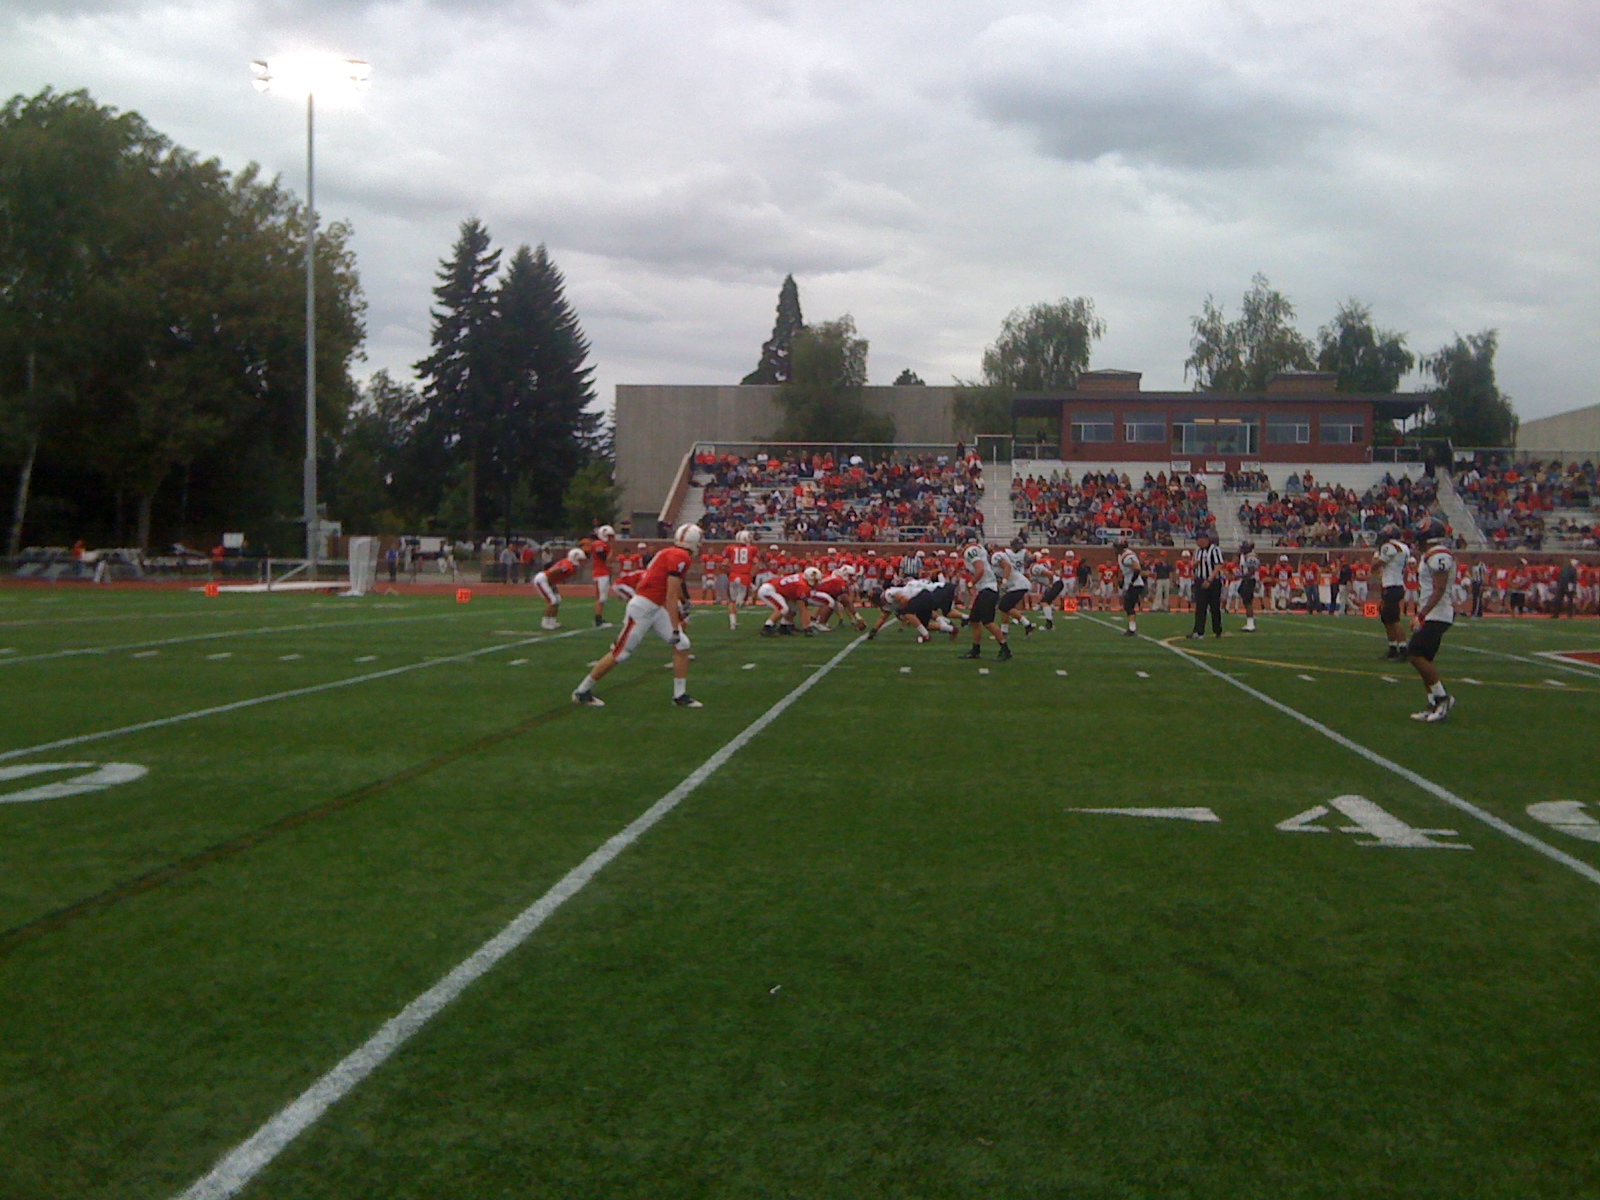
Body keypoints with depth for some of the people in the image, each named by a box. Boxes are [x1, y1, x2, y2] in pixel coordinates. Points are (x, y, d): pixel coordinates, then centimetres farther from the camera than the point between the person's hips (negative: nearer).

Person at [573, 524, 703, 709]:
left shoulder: (669, 553, 13)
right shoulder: (680, 557, -16)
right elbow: (671, 596, -20)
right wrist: (675, 629, -19)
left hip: (656, 608, 10)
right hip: (643, 608, -10)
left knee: (682, 645, 5)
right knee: (620, 653, -2)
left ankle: (680, 695, 11)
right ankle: (582, 692, 10)